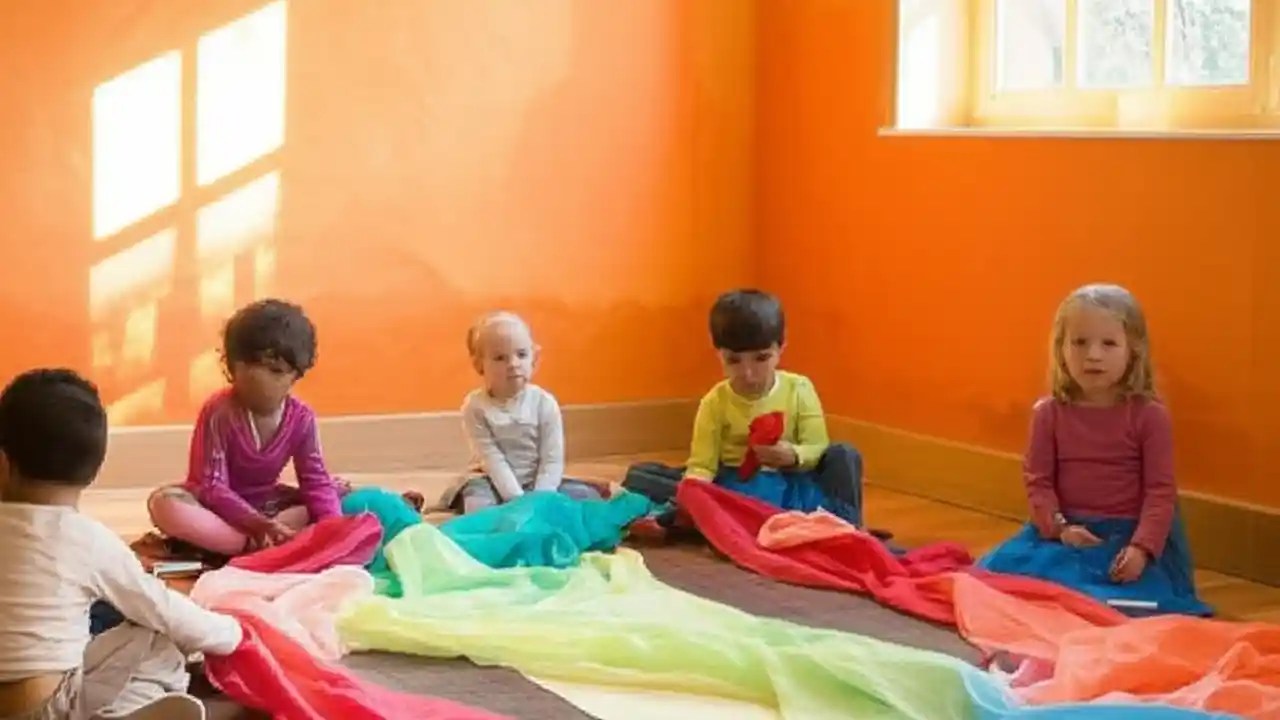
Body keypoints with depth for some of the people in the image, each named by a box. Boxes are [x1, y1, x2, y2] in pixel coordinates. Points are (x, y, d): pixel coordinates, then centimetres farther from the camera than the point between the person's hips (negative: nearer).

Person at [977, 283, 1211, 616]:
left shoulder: (1150, 415, -5)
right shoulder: (1049, 414, 2)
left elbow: (1161, 490, -7)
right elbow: (1038, 481, 2)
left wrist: (1141, 547, -21)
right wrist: (1058, 528, -16)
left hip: (1129, 534, -2)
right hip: (1067, 533, 2)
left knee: (1144, 597, -28)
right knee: (1006, 567, -19)